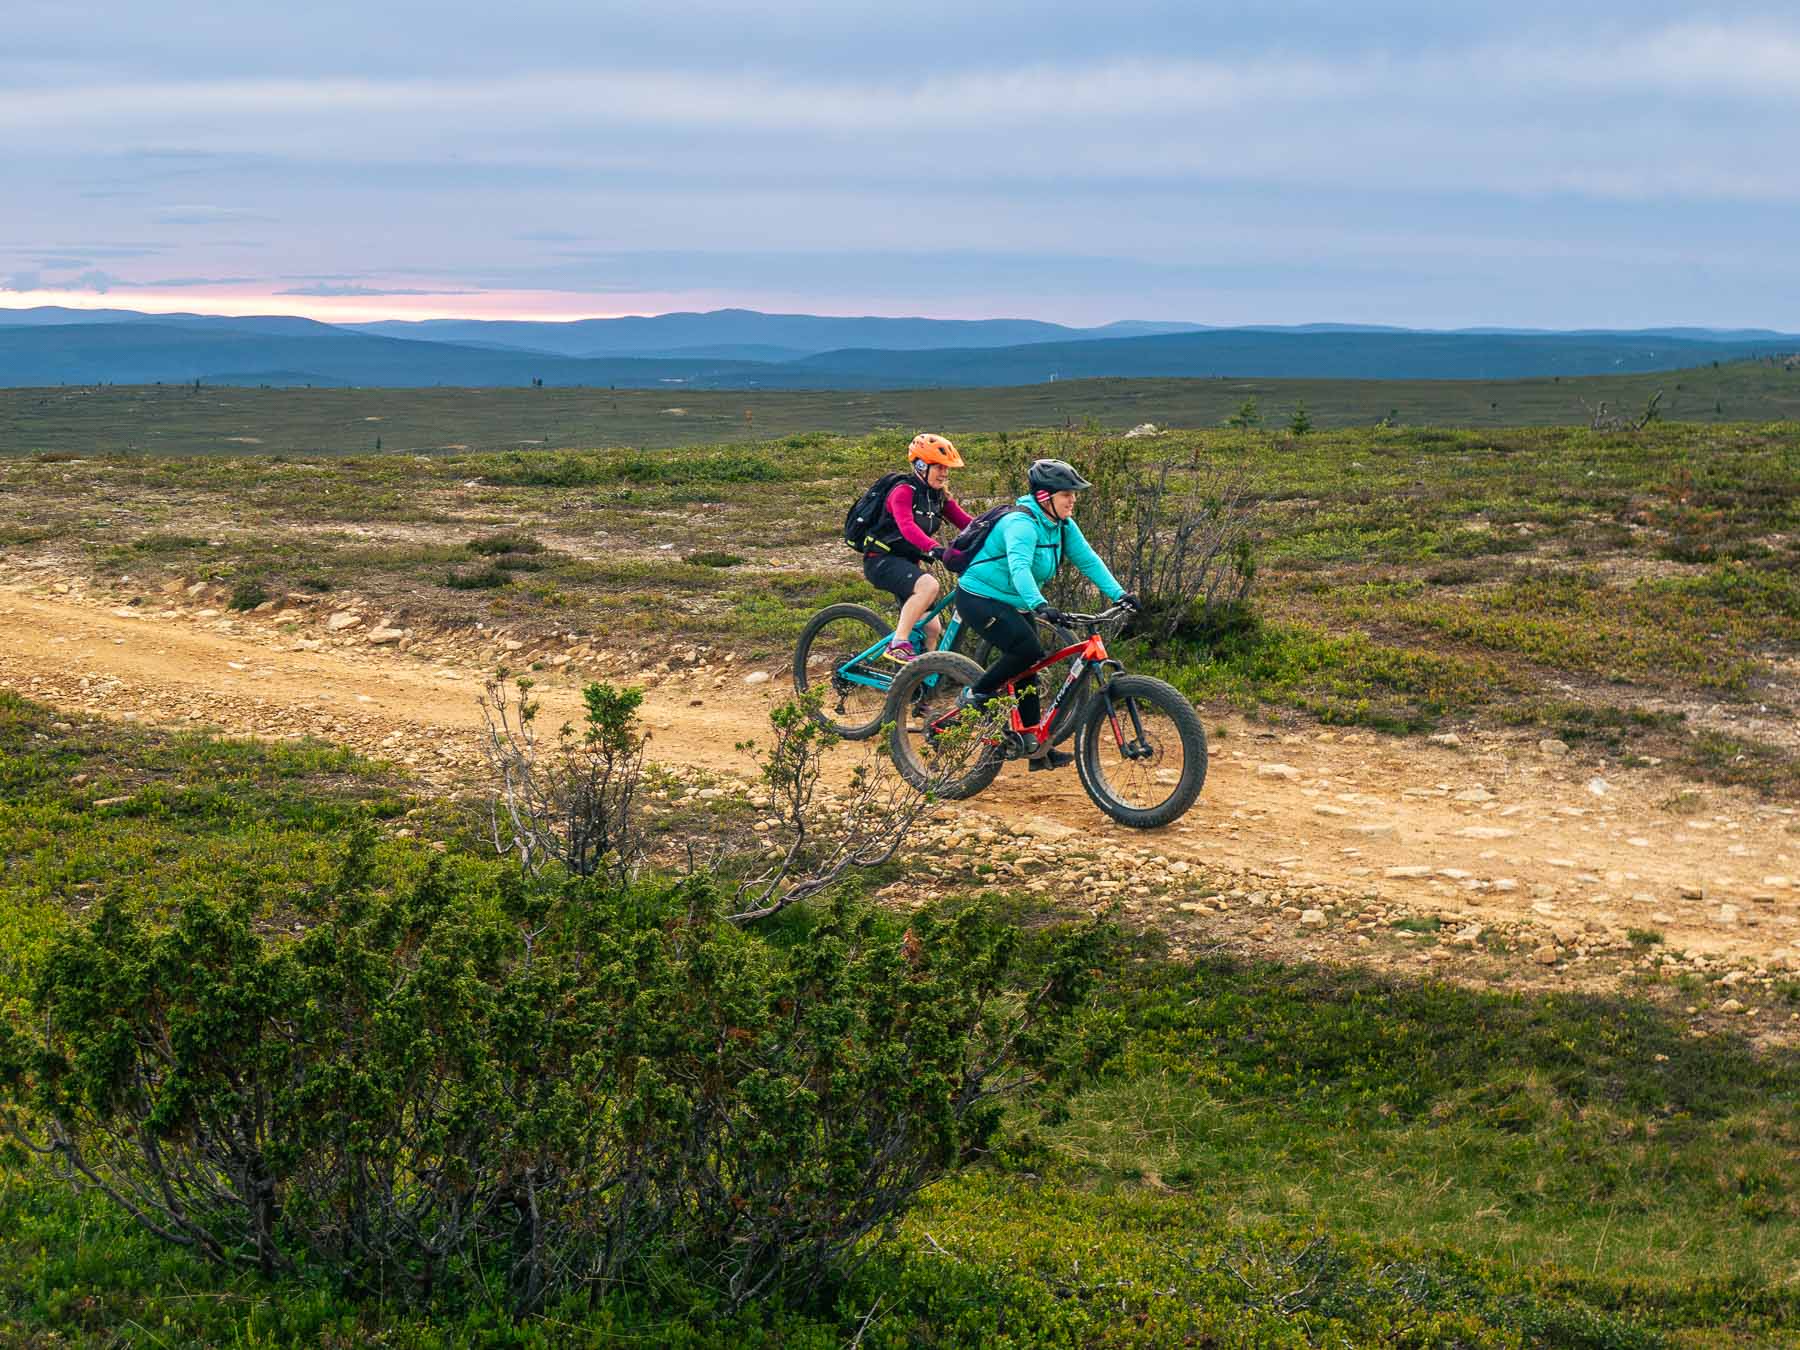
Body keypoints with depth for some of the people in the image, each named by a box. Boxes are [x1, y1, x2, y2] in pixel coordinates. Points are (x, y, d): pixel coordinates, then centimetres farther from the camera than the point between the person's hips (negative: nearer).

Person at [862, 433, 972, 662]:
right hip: (882, 560, -8)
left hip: (907, 564, 8)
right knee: (929, 585, -35)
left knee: (931, 629, 2)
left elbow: (967, 523, -1)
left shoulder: (940, 497, 8)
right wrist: (934, 549, -51)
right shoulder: (903, 492, -17)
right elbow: (907, 526, -35)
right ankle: (898, 645, -30)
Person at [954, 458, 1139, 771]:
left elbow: (1089, 560, -3)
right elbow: (1019, 568, -42)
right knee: (1027, 649, -25)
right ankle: (976, 695, -6)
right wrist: (1039, 606, -57)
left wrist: (1119, 594, -16)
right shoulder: (1022, 524, -27)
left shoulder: (1063, 526, -1)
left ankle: (1037, 749, 11)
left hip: (1013, 604, 9)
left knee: (1026, 672, 6)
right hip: (980, 598, -9)